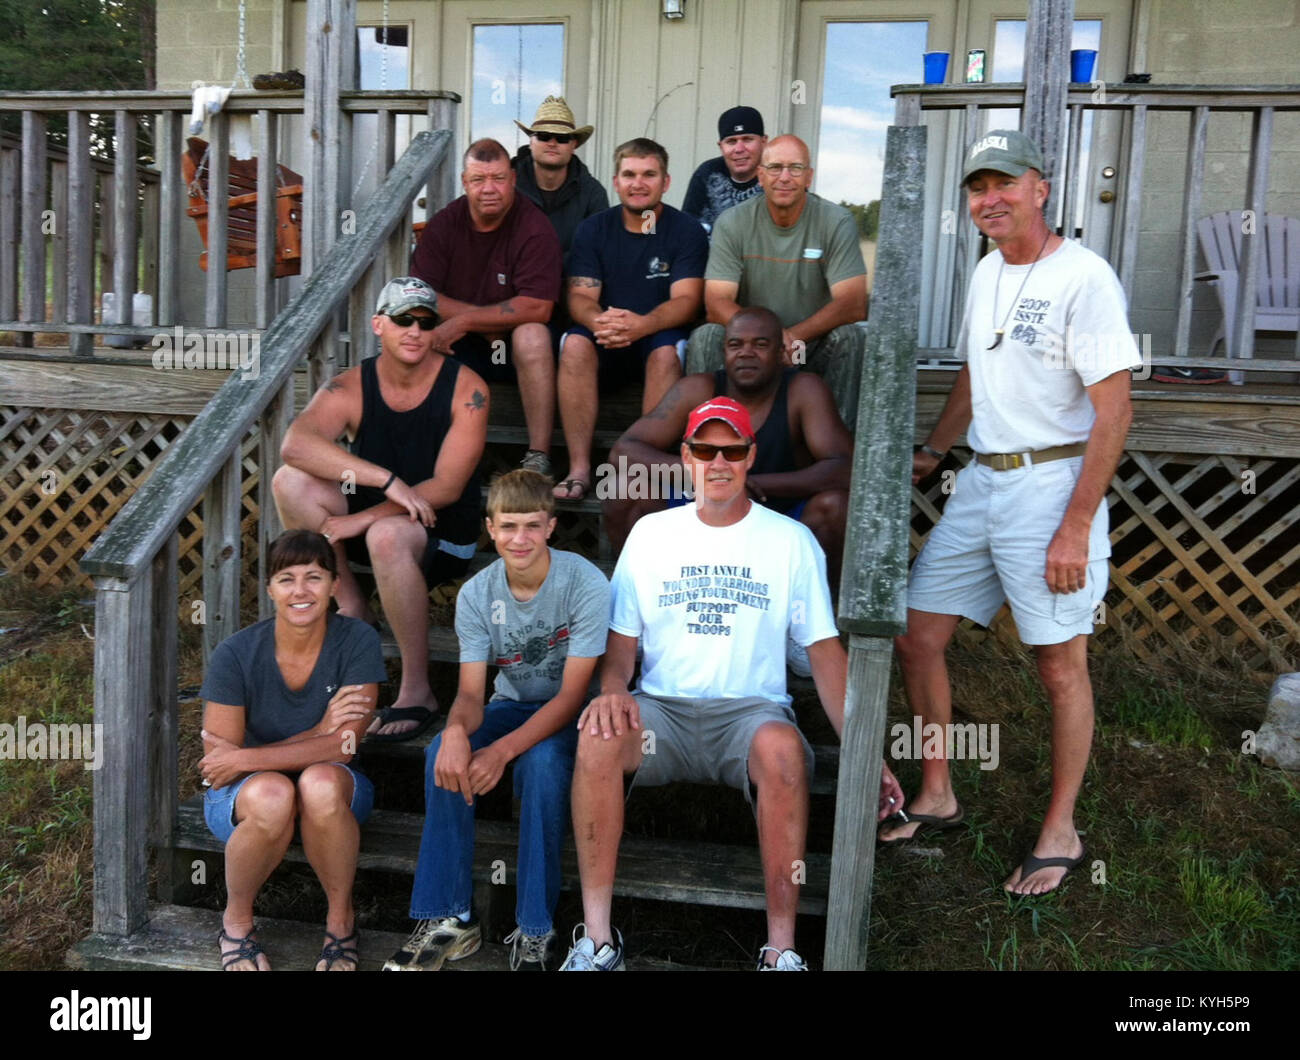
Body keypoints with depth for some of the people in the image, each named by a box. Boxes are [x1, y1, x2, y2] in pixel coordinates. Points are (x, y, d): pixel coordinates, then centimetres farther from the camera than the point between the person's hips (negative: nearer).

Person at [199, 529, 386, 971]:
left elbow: (343, 747, -20)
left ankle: (341, 920, -10)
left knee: (321, 782, -36)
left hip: (335, 792, 0)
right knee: (271, 794, -36)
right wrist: (317, 732, -23)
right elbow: (217, 763, -14)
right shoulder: (235, 655, -14)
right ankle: (236, 920, -5)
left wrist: (243, 759, -23)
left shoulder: (357, 641, -15)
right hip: (244, 799, 0)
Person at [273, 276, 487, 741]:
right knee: (290, 481, -18)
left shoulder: (466, 389, -14)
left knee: (387, 535, -38)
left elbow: (447, 487, -20)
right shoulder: (351, 387, -8)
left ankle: (417, 691, -24)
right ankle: (351, 607, -5)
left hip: (443, 533, -4)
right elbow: (295, 444, -29)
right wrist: (388, 480, -38)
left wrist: (363, 519, -26)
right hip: (370, 517, 4)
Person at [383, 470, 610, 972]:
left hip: (566, 715, -4)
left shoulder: (586, 583, -20)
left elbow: (572, 693, -22)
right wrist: (457, 729, -38)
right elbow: (471, 691, -12)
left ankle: (535, 931, -21)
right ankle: (448, 917, -12)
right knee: (443, 754, -25)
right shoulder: (476, 595, -7)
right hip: (512, 705, 4)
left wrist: (502, 750, -35)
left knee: (540, 761, -36)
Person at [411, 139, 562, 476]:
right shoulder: (444, 224, 0)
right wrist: (493, 320, -16)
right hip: (460, 347, 3)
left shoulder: (535, 228, -12)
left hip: (514, 346, -3)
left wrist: (463, 321, -22)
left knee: (532, 334, -34)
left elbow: (538, 308, -22)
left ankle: (538, 456, -30)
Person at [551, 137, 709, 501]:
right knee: (575, 344, -29)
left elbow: (687, 301, -12)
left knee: (666, 352, -34)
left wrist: (641, 324, -34)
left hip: (659, 335, -2)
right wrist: (598, 320, -28)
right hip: (605, 341, 2)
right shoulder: (593, 229, 6)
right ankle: (579, 468, -29)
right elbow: (579, 296, -2)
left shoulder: (686, 231, -1)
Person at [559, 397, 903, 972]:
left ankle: (781, 948, -24)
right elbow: (621, 638, 11)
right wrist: (612, 689, -13)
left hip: (751, 709, -1)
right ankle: (597, 938, -20)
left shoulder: (791, 540, 5)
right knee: (598, 735, -31)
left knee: (783, 748, -36)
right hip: (663, 709, 2)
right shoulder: (650, 532, 10)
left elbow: (825, 650, 3)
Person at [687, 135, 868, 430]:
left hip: (813, 345, 0)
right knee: (705, 336, -27)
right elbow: (716, 303, -13)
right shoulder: (732, 223, -5)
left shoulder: (837, 221, -7)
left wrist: (795, 336, -32)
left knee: (850, 337, -29)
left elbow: (854, 305, -16)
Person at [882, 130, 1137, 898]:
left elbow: (1114, 412, -15)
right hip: (981, 481, 8)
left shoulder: (1083, 276, -12)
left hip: (1052, 483, -8)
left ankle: (1061, 834, 19)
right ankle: (937, 798, 24)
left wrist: (1077, 525, -20)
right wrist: (933, 452, 19)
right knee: (917, 636, 7)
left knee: (1061, 664, 2)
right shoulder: (987, 273, 14)